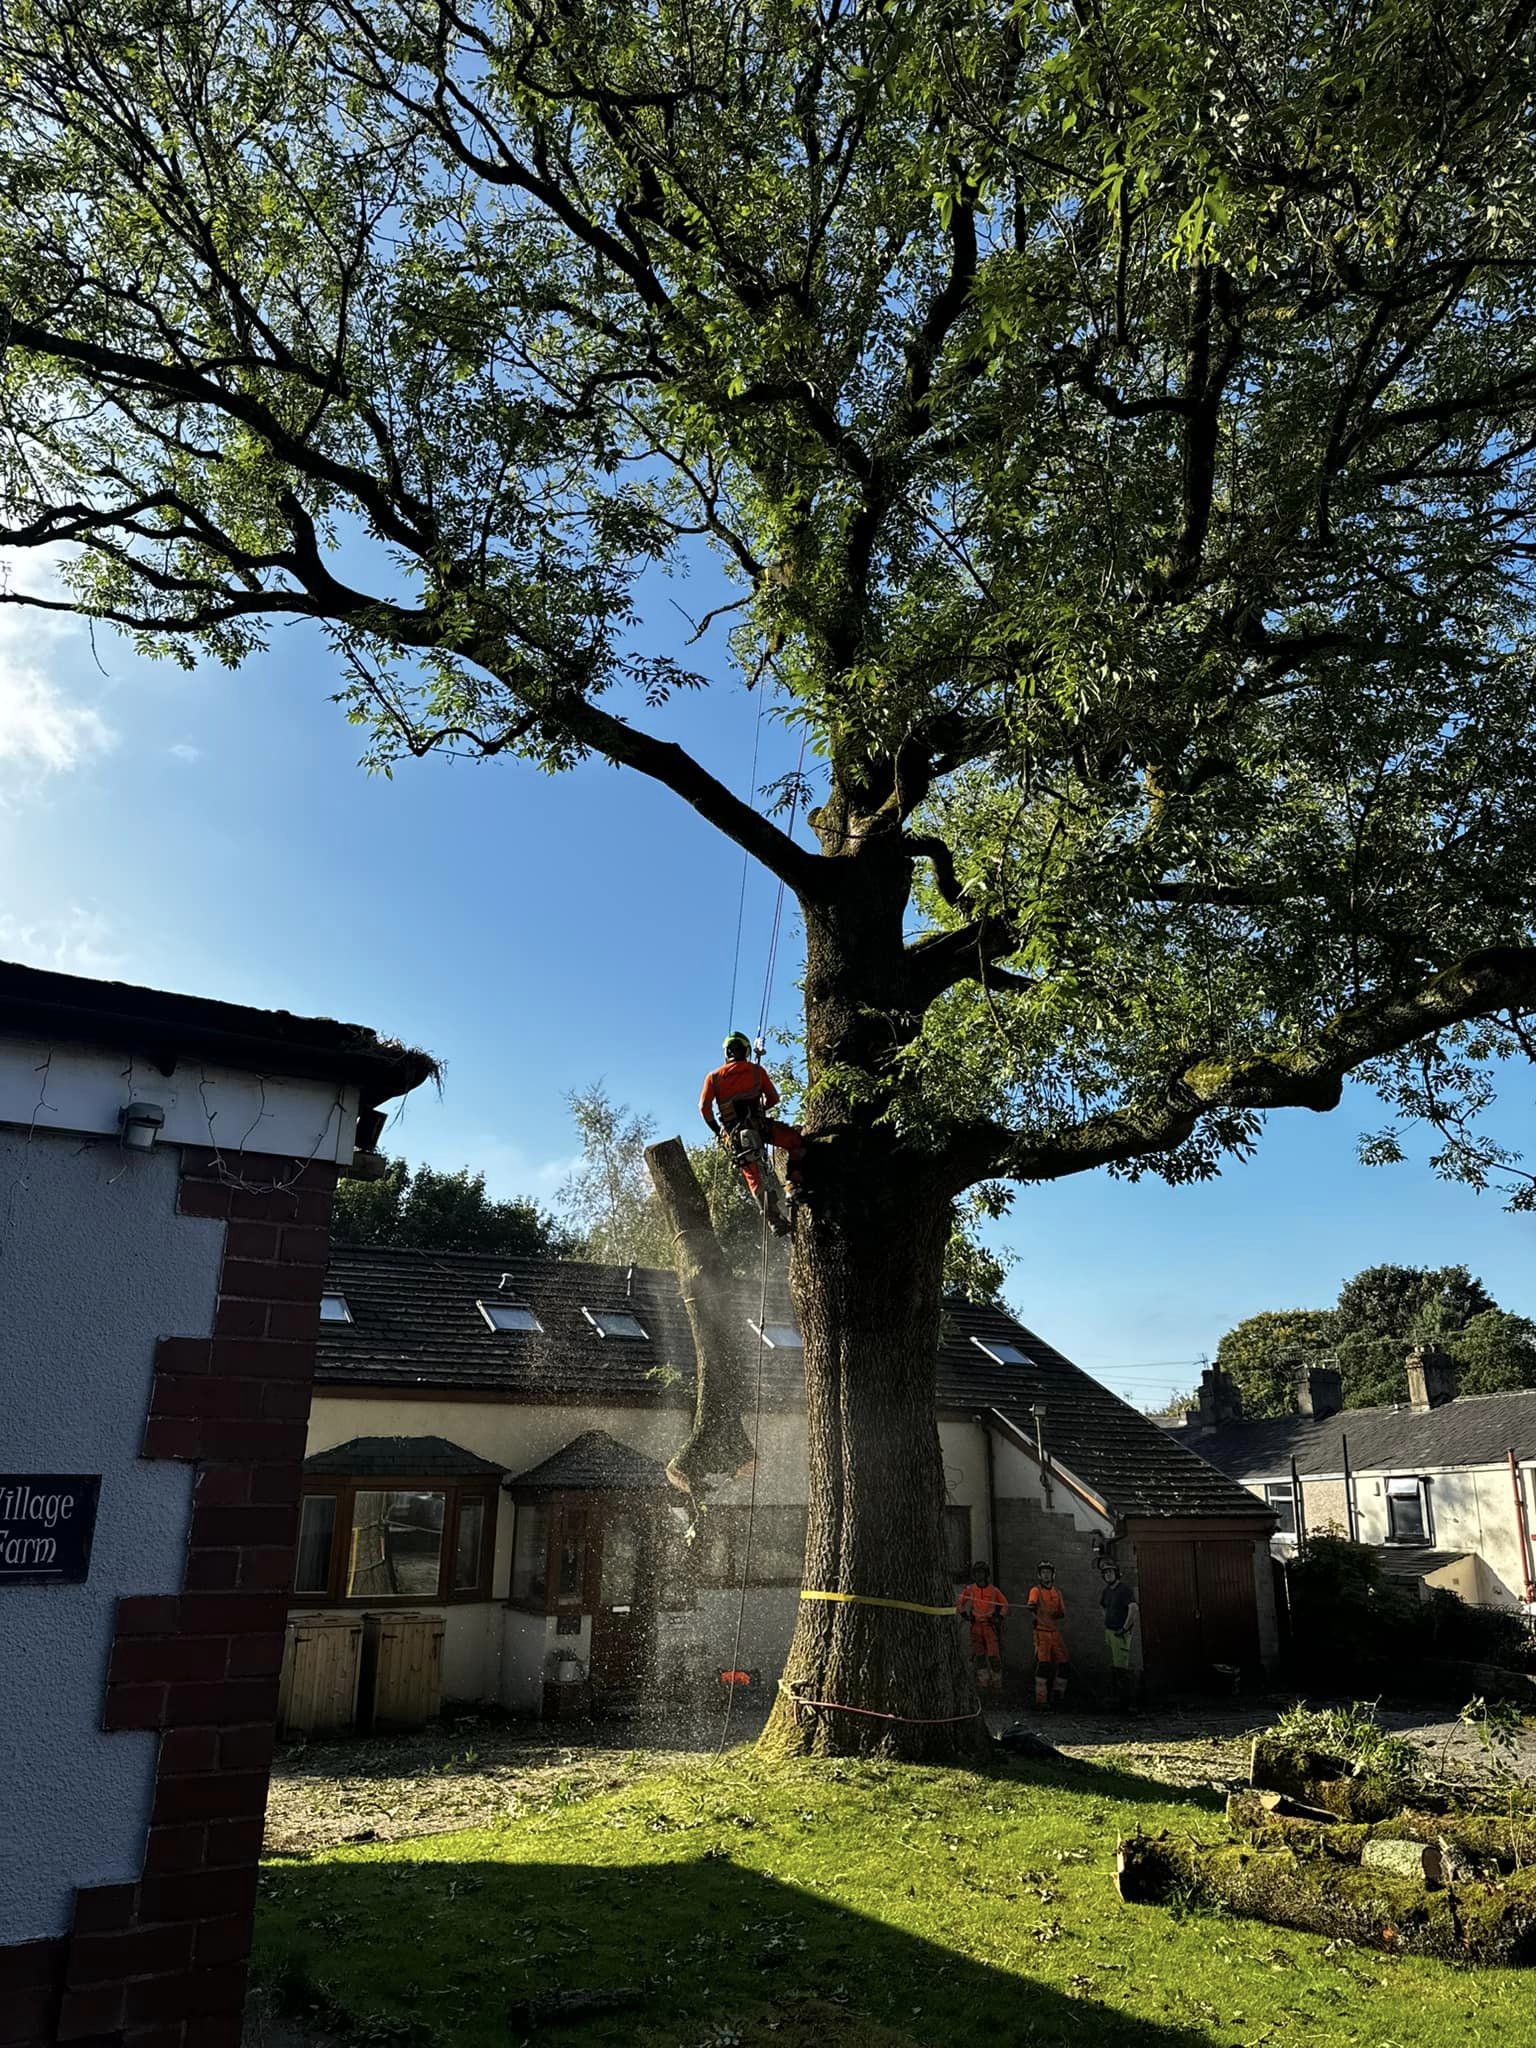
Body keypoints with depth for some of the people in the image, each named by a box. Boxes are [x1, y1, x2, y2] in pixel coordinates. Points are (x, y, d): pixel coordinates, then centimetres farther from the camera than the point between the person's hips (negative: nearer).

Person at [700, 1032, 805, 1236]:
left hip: (734, 1135, 2)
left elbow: (704, 1106, 0)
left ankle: (776, 1220, 8)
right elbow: (774, 1099, 10)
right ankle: (793, 1185, 6)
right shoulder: (757, 1071, 7)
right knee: (796, 1141, 19)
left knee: (754, 1179, 11)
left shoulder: (714, 1077, 9)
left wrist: (717, 1131, 12)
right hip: (759, 1126, -2)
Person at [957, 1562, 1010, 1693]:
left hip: (990, 1625, -2)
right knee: (979, 1656, 5)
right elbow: (959, 1602, 15)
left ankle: (996, 1684, 4)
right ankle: (983, 1683, 12)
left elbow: (1005, 1605, 11)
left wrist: (1000, 1616, -3)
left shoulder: (994, 1590, 2)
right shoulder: (969, 1589, 4)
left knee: (994, 1655, -7)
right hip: (976, 1626, 2)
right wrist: (963, 1612, 1)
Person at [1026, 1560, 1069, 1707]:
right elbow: (1032, 1602, -25)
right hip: (1042, 1632, -6)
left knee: (1062, 1662, 6)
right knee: (1043, 1664, -14)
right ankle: (1041, 1698, -10)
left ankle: (1058, 1693, 25)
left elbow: (1063, 1612, 16)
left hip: (1055, 1632, 6)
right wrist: (1032, 1606, -49)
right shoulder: (1036, 1590, -4)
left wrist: (1059, 1614, -7)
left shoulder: (1057, 1593, 15)